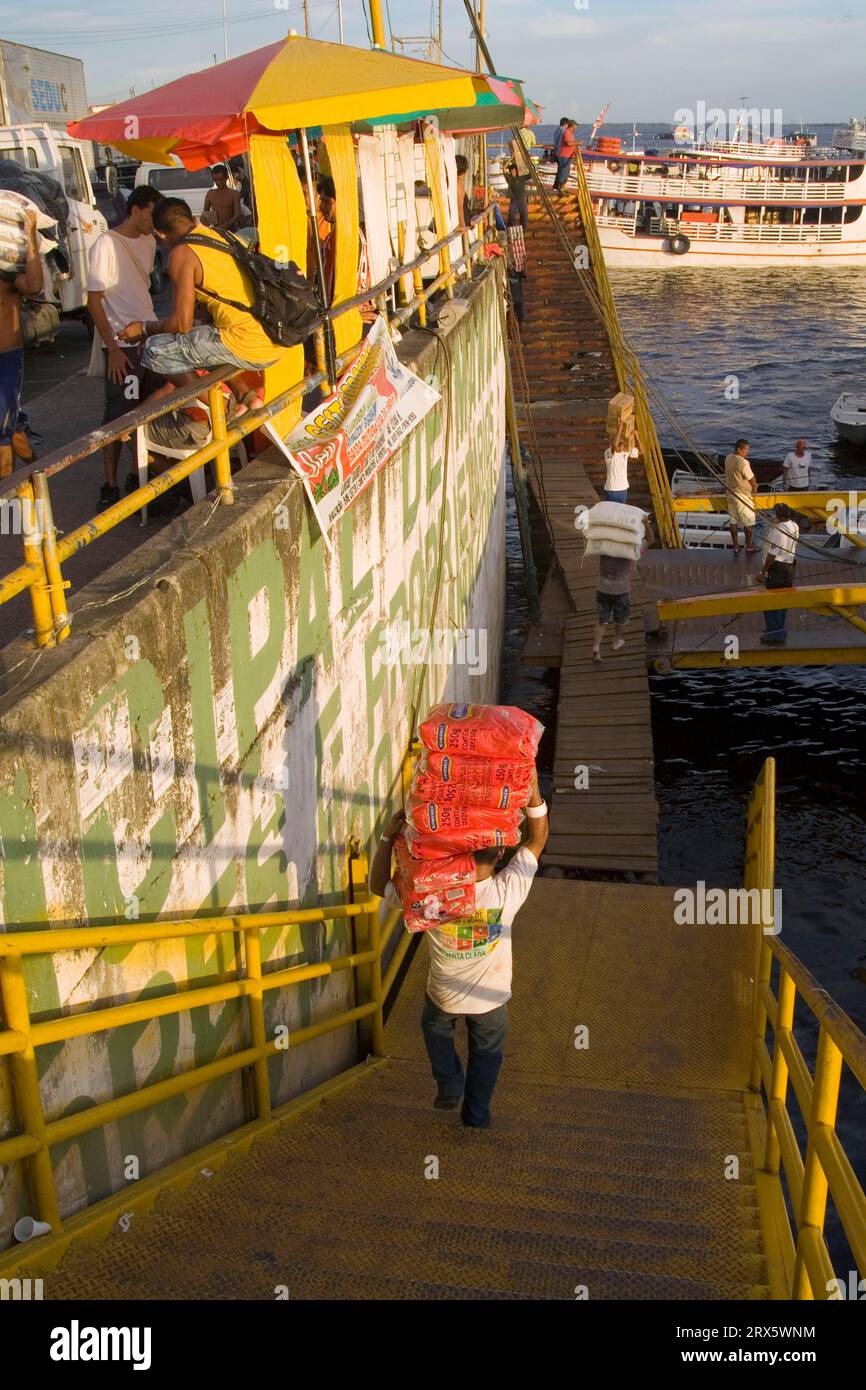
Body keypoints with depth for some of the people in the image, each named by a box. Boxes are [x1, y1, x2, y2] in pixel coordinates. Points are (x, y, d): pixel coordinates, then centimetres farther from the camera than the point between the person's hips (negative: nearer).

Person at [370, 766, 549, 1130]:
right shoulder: (508, 891, -33)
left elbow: (379, 885, -16)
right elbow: (538, 837, -19)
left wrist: (388, 835, -17)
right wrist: (533, 788, -23)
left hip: (444, 996, 0)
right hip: (492, 998, 0)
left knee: (435, 1028, 35)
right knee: (486, 1053, 28)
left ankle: (449, 1086, 32)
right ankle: (476, 1114, 42)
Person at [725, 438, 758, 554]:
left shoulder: (728, 458, -1)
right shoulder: (743, 463, -25)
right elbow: (752, 479, -16)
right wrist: (755, 488, 7)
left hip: (731, 494, 7)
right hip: (743, 496, -7)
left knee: (733, 521, 13)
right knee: (748, 523, 8)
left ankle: (736, 546, 20)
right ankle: (749, 546, 18)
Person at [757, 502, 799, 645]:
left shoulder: (777, 531, -24)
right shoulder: (794, 527, 4)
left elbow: (772, 554, -23)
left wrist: (762, 572, -16)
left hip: (777, 568, -9)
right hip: (790, 567, 9)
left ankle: (775, 635, 3)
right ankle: (781, 630, 31)